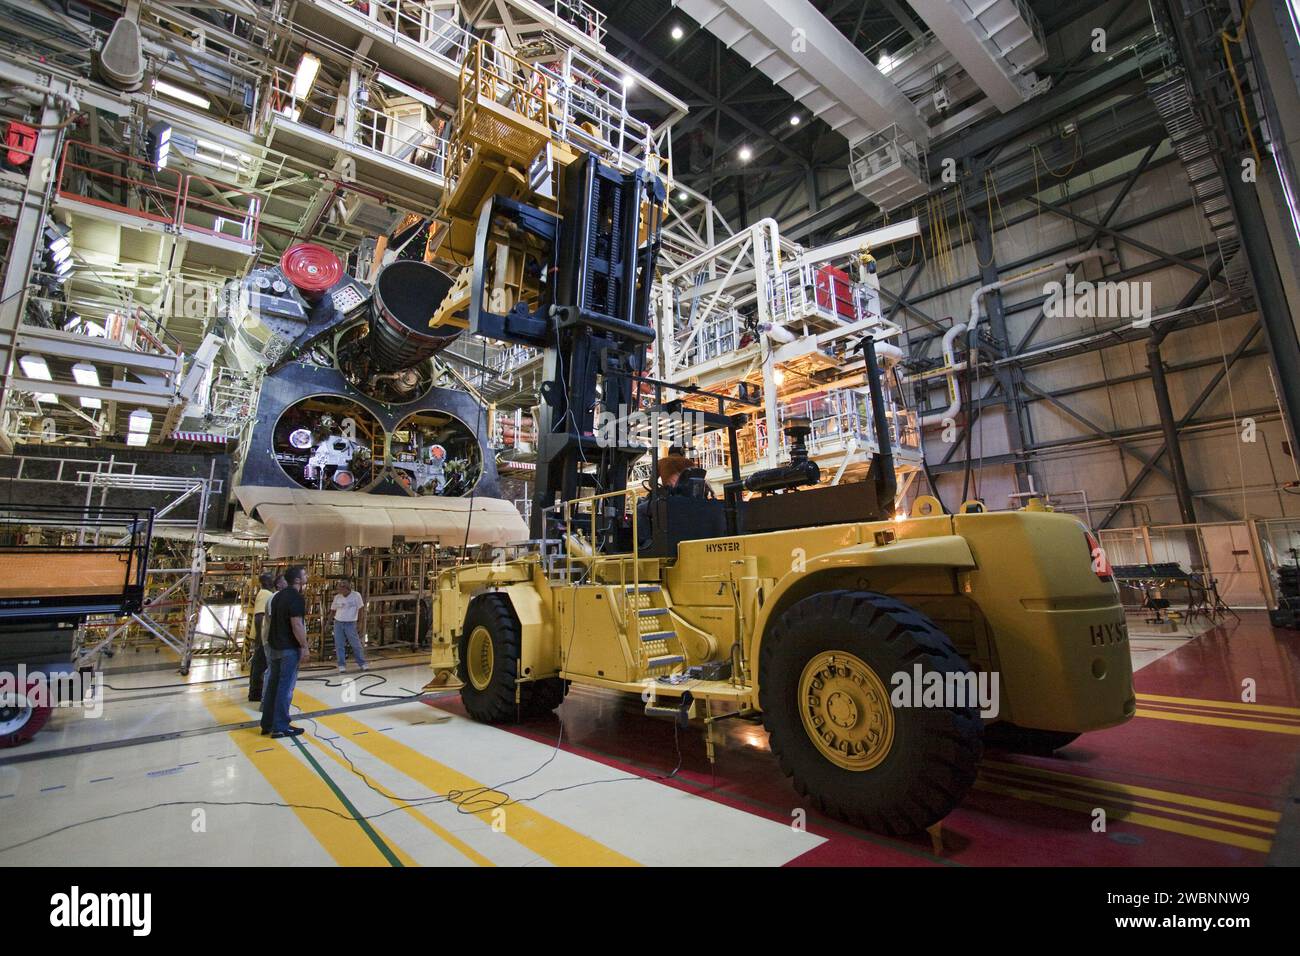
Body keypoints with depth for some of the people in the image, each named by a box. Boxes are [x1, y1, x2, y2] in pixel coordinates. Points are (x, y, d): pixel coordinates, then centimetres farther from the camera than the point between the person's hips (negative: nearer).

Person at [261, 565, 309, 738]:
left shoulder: (278, 596, 11)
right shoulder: (297, 597, -18)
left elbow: (275, 621, 16)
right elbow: (297, 625, -21)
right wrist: (304, 647, -15)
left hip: (274, 646, 9)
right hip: (289, 648, -9)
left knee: (273, 685, 15)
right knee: (285, 688, -2)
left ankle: (267, 724, 23)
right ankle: (280, 727, 5)